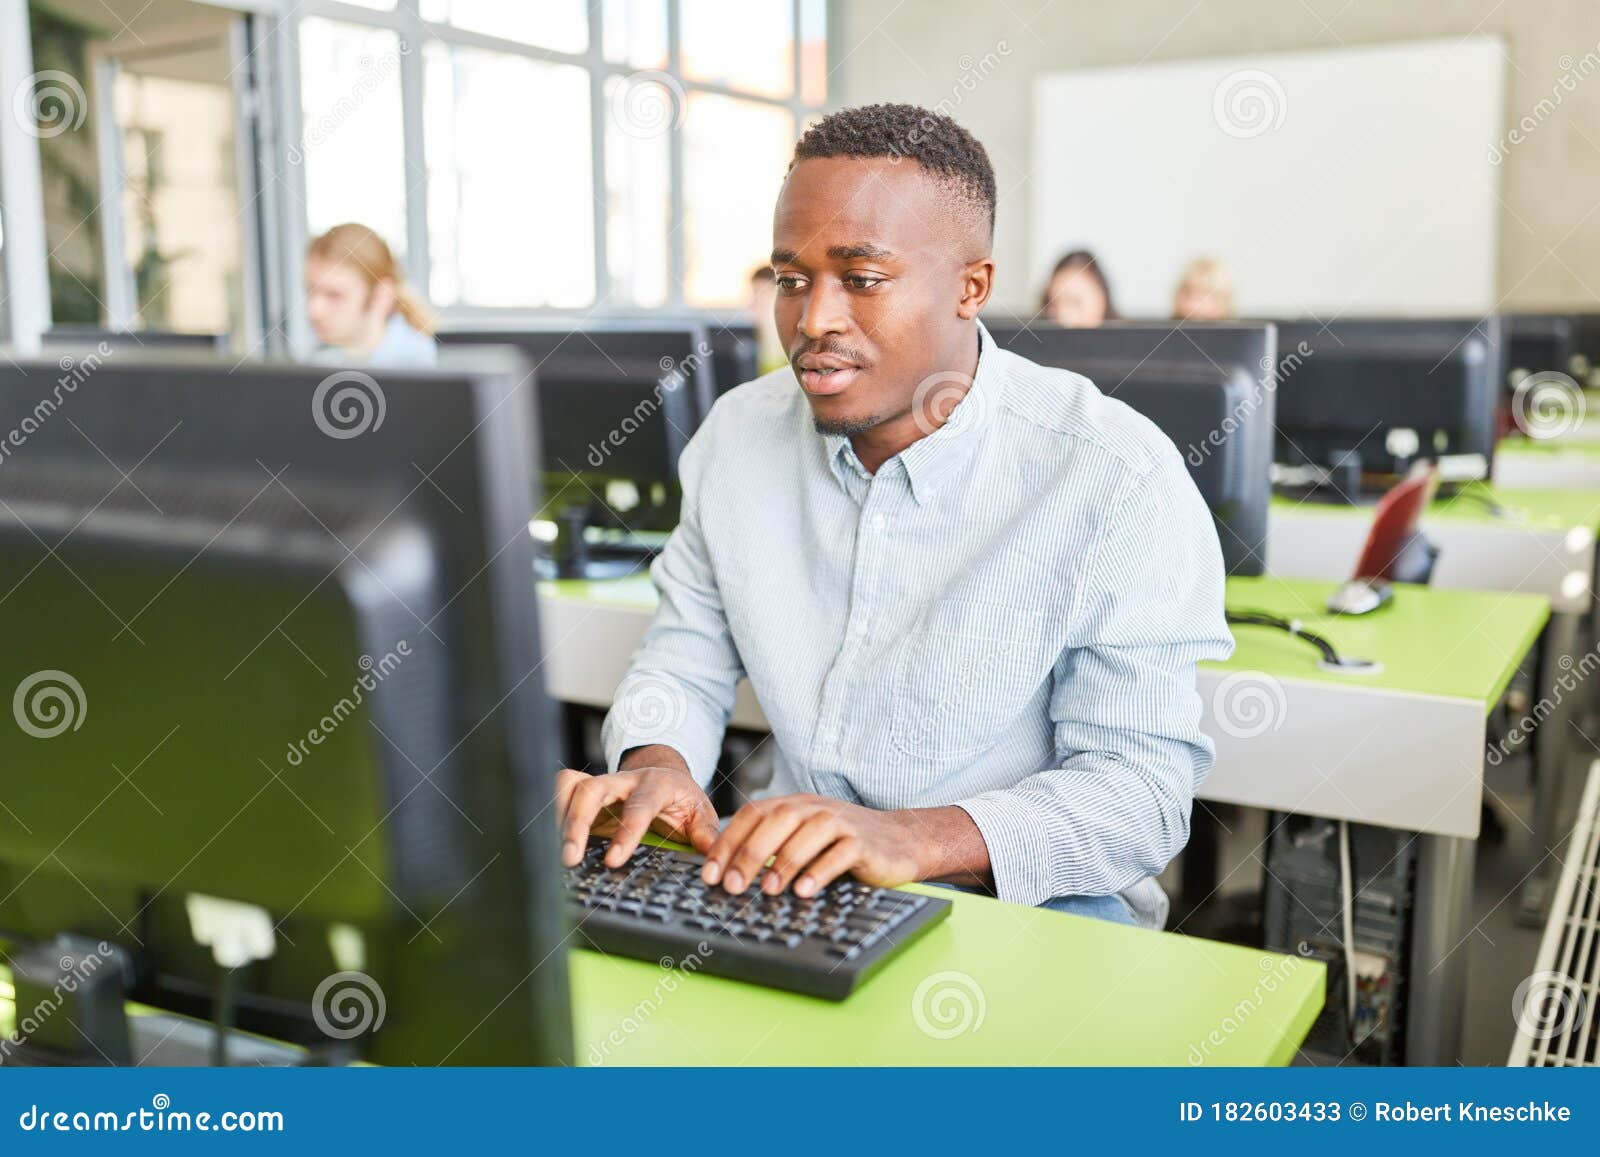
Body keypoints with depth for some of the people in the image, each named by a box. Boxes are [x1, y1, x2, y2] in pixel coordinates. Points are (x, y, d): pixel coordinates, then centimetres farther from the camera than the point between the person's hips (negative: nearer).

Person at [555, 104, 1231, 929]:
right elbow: (682, 665, 8)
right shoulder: (737, 434, 2)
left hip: (1023, 897, -3)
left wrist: (914, 840, -34)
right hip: (784, 880, 4)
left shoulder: (1120, 480, -15)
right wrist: (657, 765, -17)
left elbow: (1143, 789, -17)